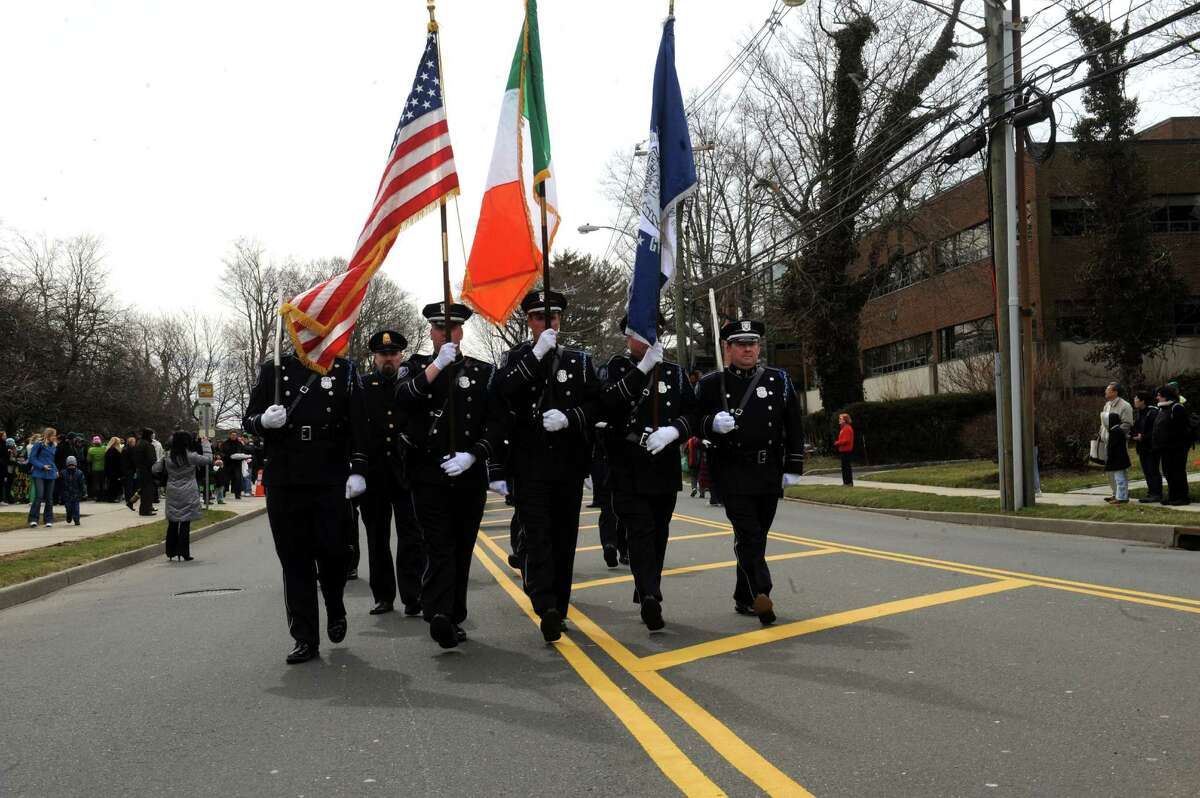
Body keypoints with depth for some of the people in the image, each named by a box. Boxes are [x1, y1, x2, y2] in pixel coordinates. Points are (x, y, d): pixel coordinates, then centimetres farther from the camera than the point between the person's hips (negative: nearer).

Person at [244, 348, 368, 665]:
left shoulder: (344, 370, 5)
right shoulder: (272, 370, 9)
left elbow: (358, 423, 2)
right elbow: (249, 419, 10)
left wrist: (358, 470, -7)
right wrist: (264, 421, -14)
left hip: (331, 481, -1)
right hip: (283, 481, 1)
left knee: (331, 551, -3)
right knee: (294, 559, 3)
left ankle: (335, 610, 28)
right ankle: (305, 638, 11)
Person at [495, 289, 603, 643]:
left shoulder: (580, 361, 9)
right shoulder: (515, 358, 6)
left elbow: (596, 406, 2)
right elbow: (501, 391, -14)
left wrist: (568, 417, -17)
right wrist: (537, 353, -17)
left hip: (569, 466, 2)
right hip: (530, 465, -2)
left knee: (564, 538, 7)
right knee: (537, 536, -12)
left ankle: (559, 609, 17)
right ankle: (547, 609, -19)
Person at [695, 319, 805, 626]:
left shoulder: (779, 380, 7)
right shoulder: (712, 383, 1)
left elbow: (794, 427, 8)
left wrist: (793, 468, 4)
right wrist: (713, 423, -21)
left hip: (769, 474, 3)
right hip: (733, 474, -3)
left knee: (757, 535, 10)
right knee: (748, 533, -15)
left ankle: (744, 598, 22)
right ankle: (760, 594, -20)